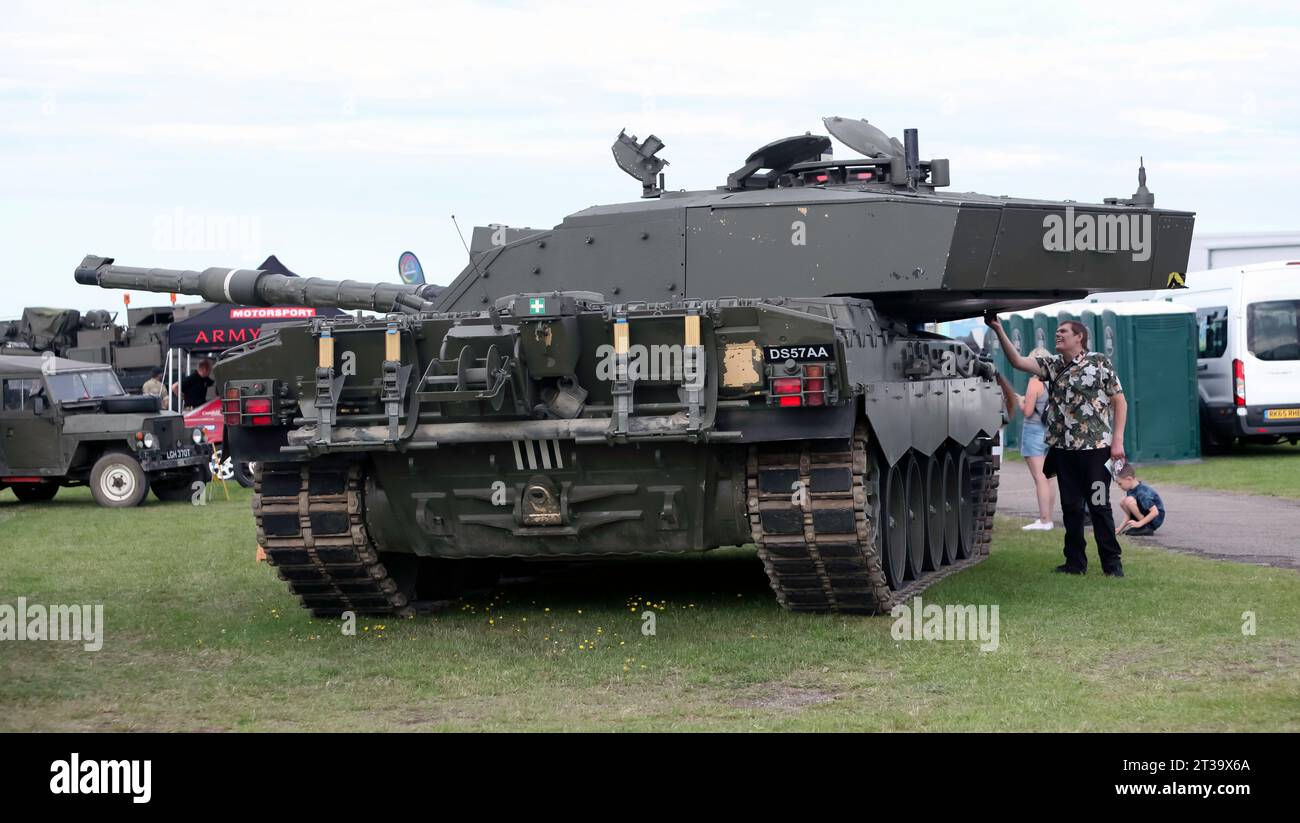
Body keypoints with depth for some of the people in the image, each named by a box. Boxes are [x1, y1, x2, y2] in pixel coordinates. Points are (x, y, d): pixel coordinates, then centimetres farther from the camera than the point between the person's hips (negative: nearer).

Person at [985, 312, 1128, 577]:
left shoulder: (1100, 363, -2)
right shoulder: (1052, 365, 11)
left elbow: (1119, 401, -1)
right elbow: (1018, 361, 1)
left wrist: (1117, 440, -9)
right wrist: (999, 331, -8)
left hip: (1095, 448, -5)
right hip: (1064, 449, 5)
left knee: (1099, 506, -2)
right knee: (1071, 507, 9)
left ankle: (1112, 563, 6)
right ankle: (1075, 562, 17)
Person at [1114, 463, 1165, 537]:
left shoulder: (1142, 492, -26)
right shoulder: (1130, 490, 1)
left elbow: (1155, 512, -31)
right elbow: (1128, 514, 3)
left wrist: (1139, 523, -29)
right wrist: (1120, 528, -5)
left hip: (1155, 519, -9)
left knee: (1129, 501, -25)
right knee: (1122, 503, 3)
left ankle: (1146, 528, -16)